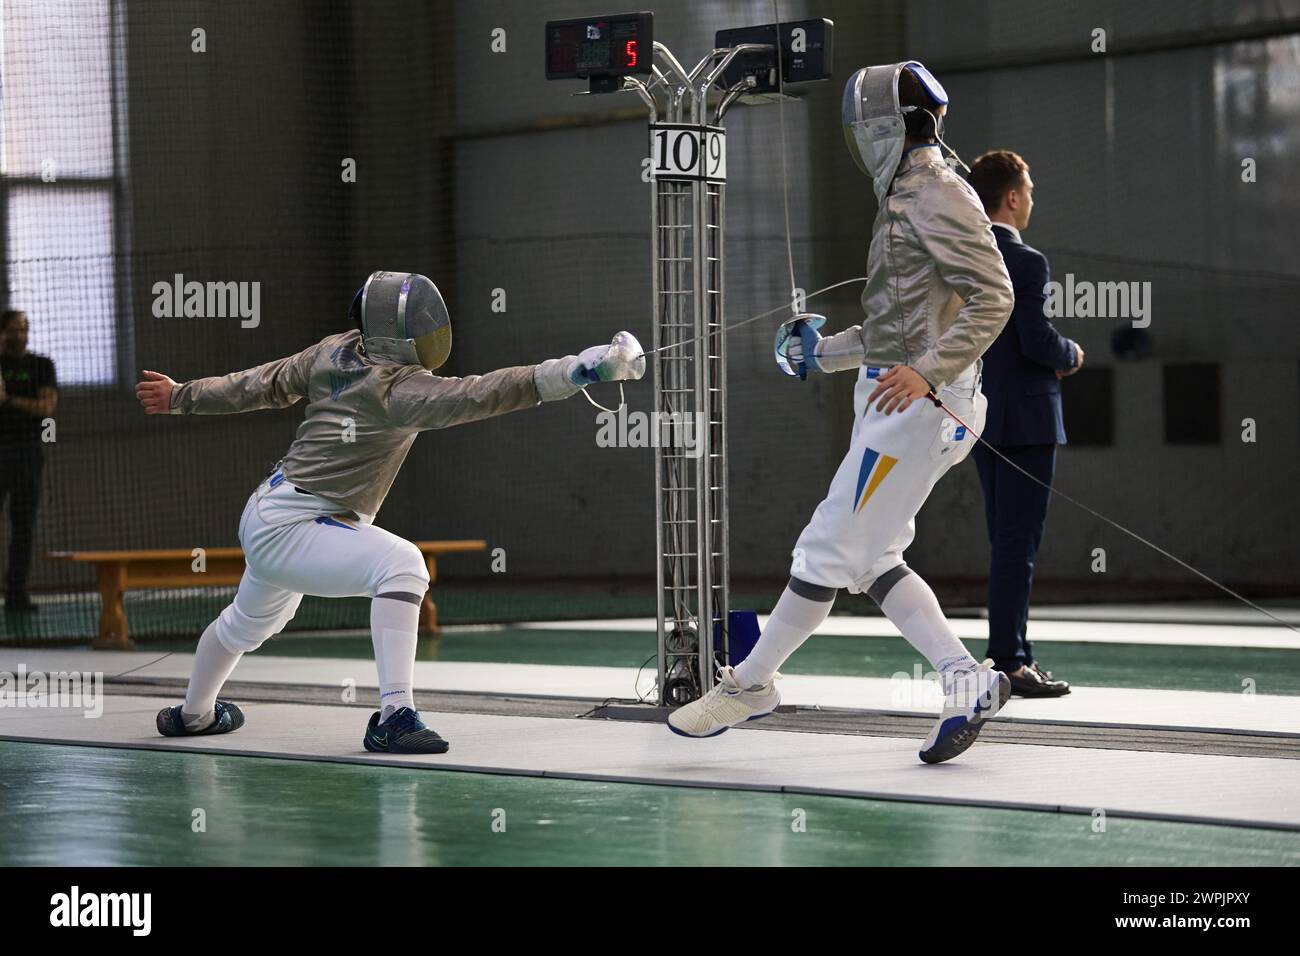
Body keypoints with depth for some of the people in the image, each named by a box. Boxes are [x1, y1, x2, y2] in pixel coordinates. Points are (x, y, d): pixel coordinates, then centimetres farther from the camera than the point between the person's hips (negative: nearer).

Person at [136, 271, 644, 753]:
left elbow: (263, 384, 8)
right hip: (288, 529, -10)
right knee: (400, 564, -29)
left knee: (250, 621, 34)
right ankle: (393, 716, -33)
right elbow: (477, 395, -40)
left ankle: (192, 714, 60)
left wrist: (183, 396, 21)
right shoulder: (397, 386, -27)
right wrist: (576, 371, -49)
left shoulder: (336, 352, -2)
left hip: (266, 519, 10)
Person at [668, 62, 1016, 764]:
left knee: (831, 552, -2)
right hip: (895, 400, 11)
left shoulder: (938, 196, -14)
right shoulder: (909, 198, 18)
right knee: (871, 561, 10)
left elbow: (992, 296, -22)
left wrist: (926, 371, -28)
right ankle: (967, 682, 8)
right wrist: (825, 352, 21)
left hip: (917, 406, -11)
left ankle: (749, 684, 6)